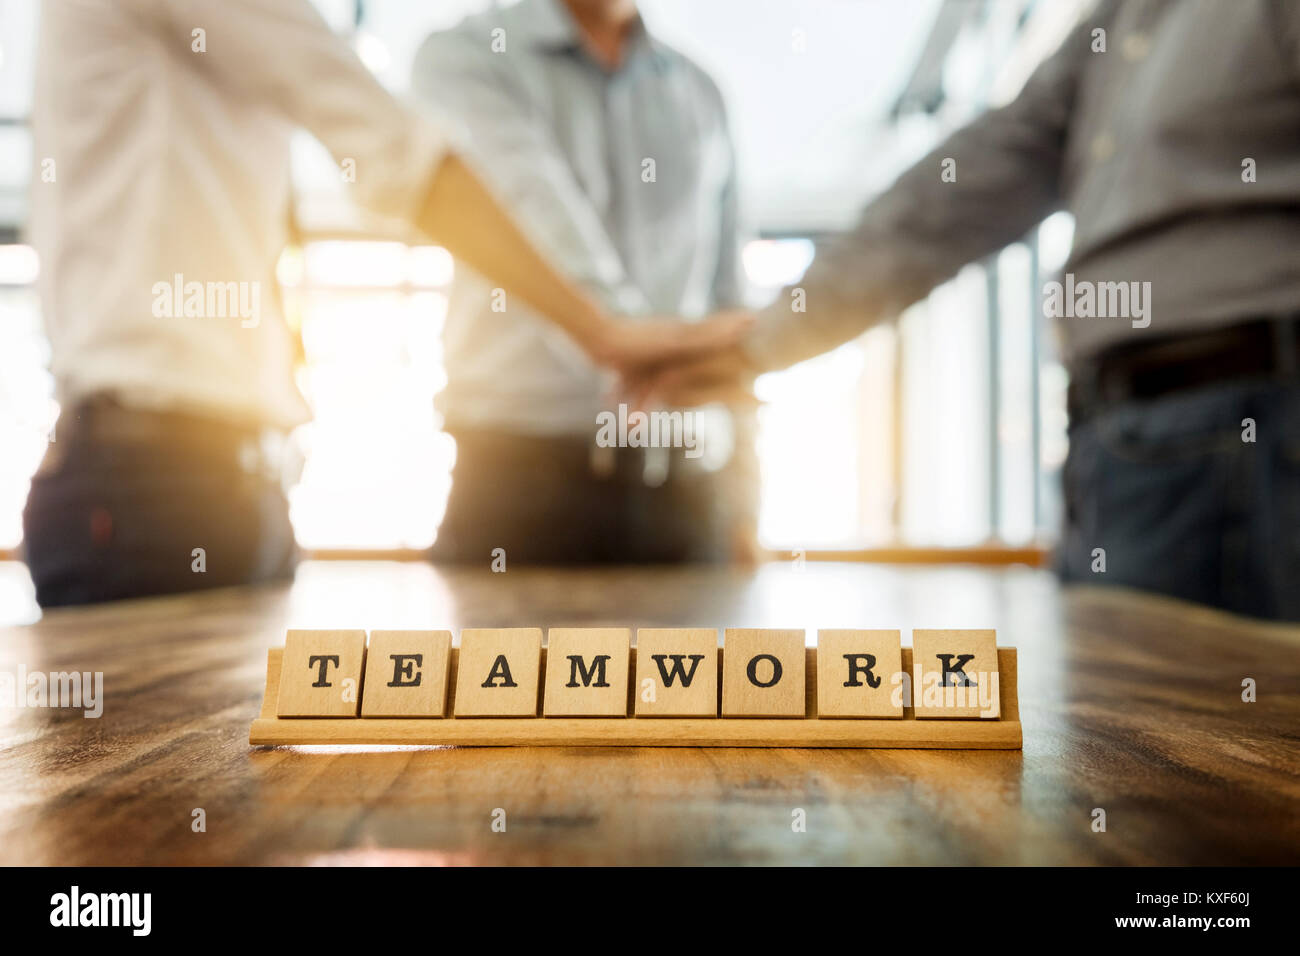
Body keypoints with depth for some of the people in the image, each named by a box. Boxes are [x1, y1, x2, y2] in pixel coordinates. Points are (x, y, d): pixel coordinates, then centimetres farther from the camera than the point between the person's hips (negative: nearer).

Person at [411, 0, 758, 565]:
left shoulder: (699, 95, 18)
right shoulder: (464, 58, 4)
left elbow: (725, 296, 15)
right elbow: (535, 202, -16)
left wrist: (742, 485, 10)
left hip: (683, 480, 4)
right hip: (517, 466, -3)